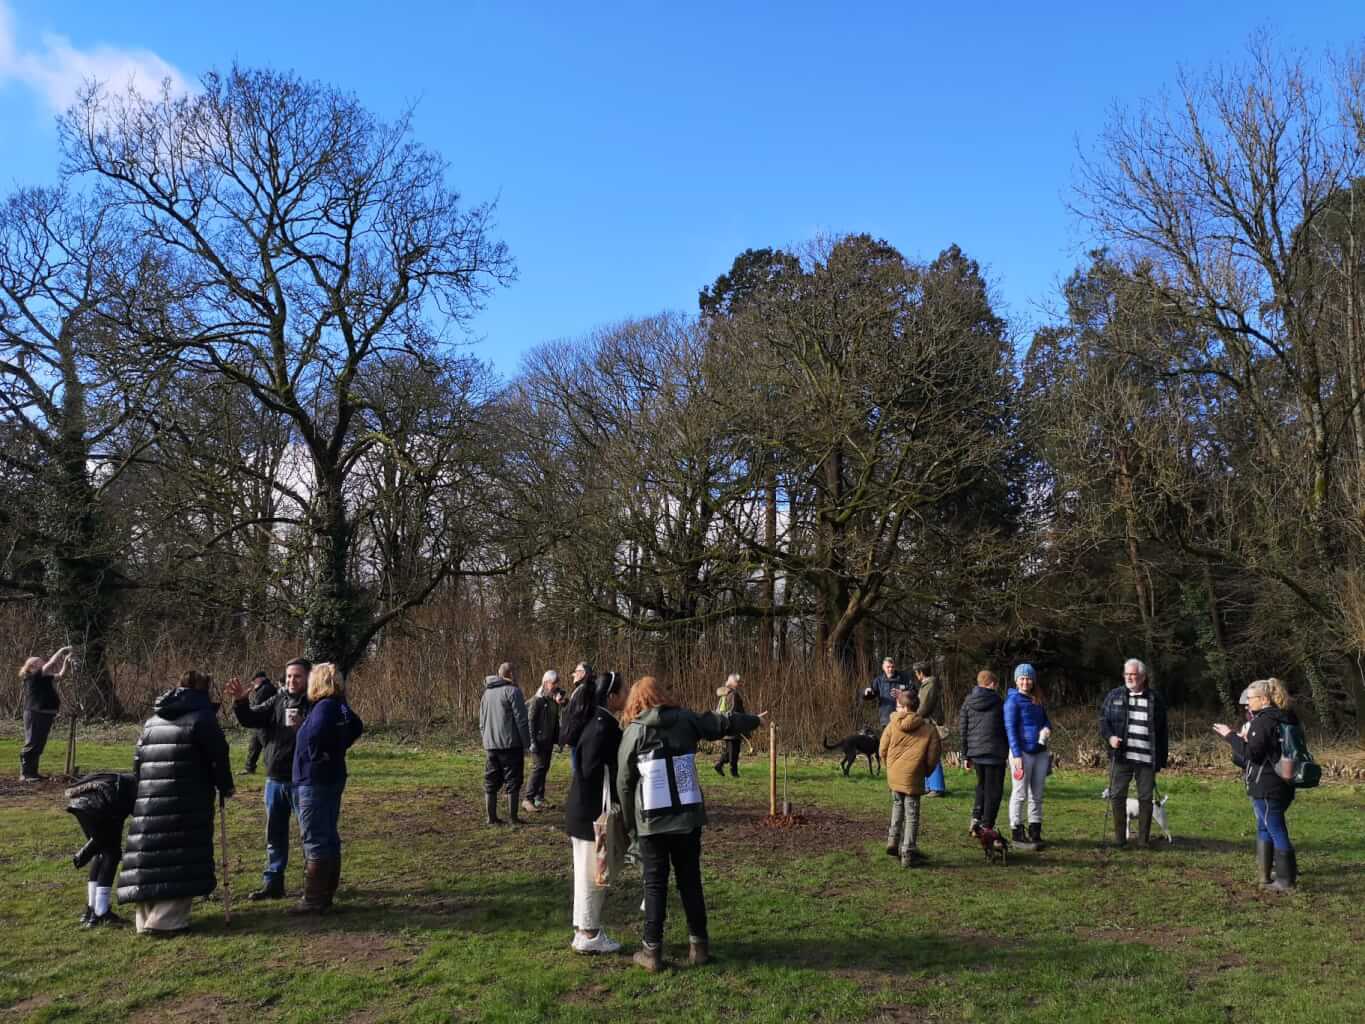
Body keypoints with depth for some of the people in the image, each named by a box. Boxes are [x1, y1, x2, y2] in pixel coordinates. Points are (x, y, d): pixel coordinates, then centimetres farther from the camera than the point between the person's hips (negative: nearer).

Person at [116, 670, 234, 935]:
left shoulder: (152, 720, 17)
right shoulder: (202, 718, -5)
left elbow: (138, 763, 19)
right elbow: (218, 757, -5)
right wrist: (225, 786, 9)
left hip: (149, 802, 6)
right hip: (187, 803, -6)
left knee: (152, 856, 11)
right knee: (181, 859, -2)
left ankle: (146, 918, 15)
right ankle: (167, 920, -6)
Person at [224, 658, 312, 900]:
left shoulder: (315, 705, -10)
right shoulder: (277, 701, 7)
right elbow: (250, 719, 1)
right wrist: (240, 702, -16)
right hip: (275, 779, 6)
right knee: (275, 835, 15)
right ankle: (272, 884, 27)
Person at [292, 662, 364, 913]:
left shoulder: (324, 707, -19)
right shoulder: (341, 707, 8)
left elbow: (316, 734, -38)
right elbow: (357, 727, 24)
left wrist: (318, 756, -21)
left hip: (315, 782, -9)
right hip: (334, 778, 9)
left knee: (315, 840, -2)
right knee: (329, 837, 15)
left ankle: (314, 900, 5)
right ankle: (326, 893, 25)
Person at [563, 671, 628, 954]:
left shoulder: (601, 724, 8)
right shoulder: (603, 729, -22)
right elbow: (593, 773, -24)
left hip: (586, 812, 9)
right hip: (593, 814, -9)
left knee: (589, 874, 17)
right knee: (593, 875, 3)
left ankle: (585, 930, 27)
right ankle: (589, 935, 14)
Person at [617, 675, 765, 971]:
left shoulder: (634, 732, -4)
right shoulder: (686, 720, 2)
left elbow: (624, 784, -1)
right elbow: (724, 723, 16)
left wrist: (631, 826, 9)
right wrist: (755, 720, 34)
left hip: (652, 822, -2)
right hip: (688, 816, 2)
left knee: (655, 884, 7)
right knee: (690, 880, 14)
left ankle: (652, 951, 9)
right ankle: (699, 945, 21)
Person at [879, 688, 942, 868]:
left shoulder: (893, 724, -1)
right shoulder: (929, 728, -4)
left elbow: (883, 750, 3)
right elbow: (933, 756, -4)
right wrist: (925, 772, 15)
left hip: (893, 775, 3)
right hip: (912, 777, -2)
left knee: (897, 806, 25)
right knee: (911, 814, 5)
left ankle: (893, 841, 26)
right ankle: (908, 854, 7)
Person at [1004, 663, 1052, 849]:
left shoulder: (1037, 701, 13)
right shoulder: (1013, 700, -7)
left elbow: (1046, 720, 21)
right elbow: (1010, 728, -11)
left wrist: (1047, 728, -4)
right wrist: (1016, 754, -17)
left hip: (1040, 752, 6)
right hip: (1022, 752, -6)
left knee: (1037, 795, 10)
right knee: (1020, 794, -1)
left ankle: (1035, 832, 17)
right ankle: (1017, 832, 8)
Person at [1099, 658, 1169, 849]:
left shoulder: (1155, 699, 6)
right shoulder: (1114, 695, 7)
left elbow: (1162, 732, 8)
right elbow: (1103, 719, 8)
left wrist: (1161, 759, 6)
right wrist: (1109, 737, -11)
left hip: (1147, 759, 0)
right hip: (1121, 756, 0)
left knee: (1146, 798, 5)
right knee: (1117, 796, 0)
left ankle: (1144, 838, 17)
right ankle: (1119, 837, 12)